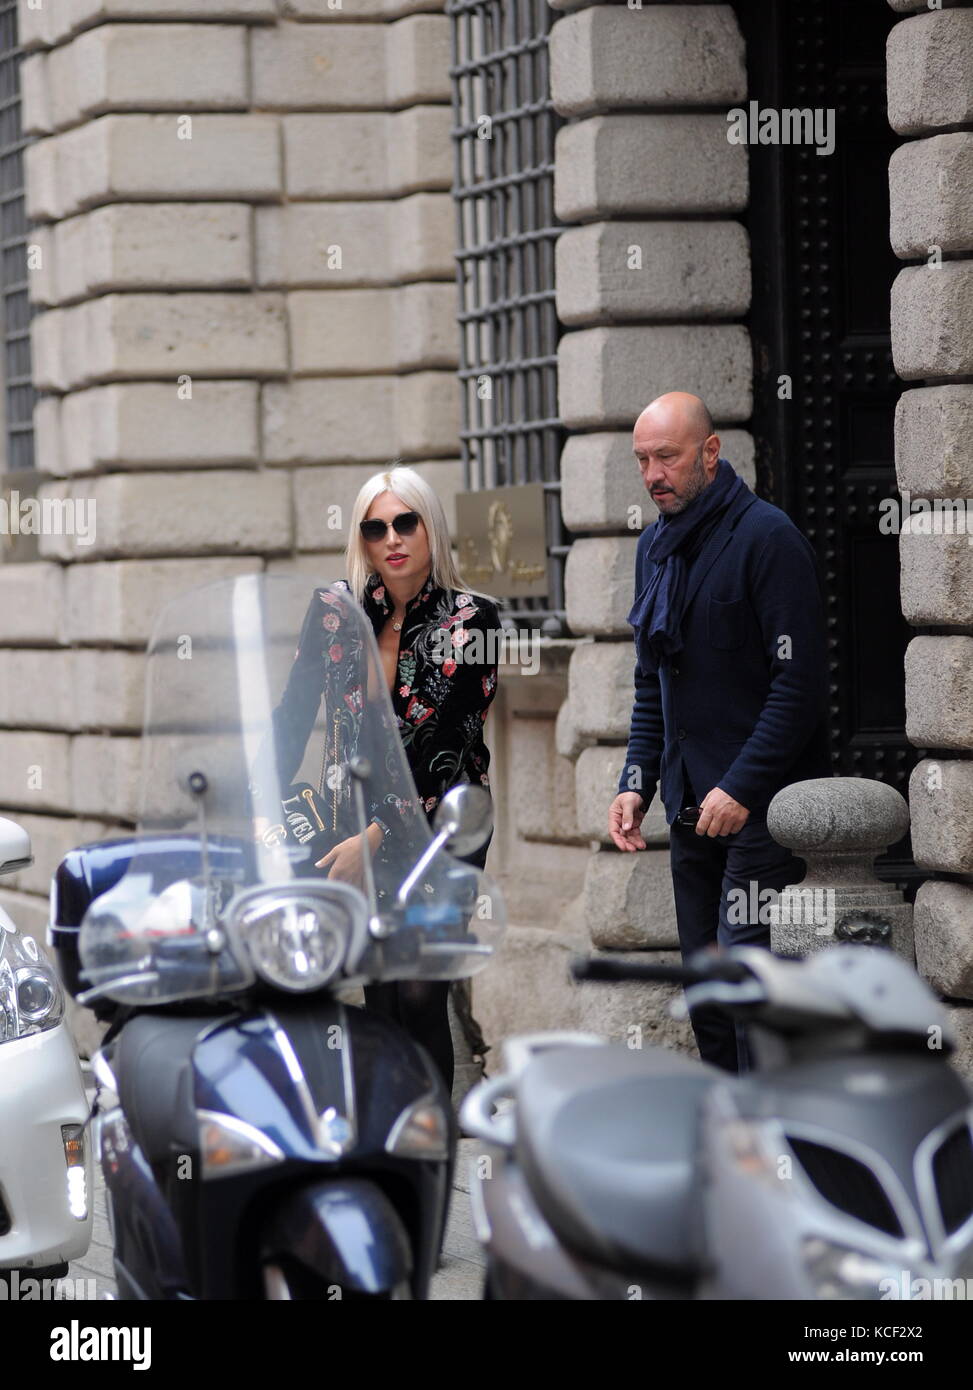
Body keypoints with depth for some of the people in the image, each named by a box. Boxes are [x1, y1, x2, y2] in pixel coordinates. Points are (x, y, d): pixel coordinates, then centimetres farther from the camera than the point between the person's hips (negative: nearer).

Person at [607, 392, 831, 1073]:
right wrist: (638, 781, 9)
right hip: (693, 809, 8)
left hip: (763, 808, -8)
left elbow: (801, 681, -16)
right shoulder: (656, 546, 13)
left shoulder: (766, 537, -11)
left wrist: (741, 788, -19)